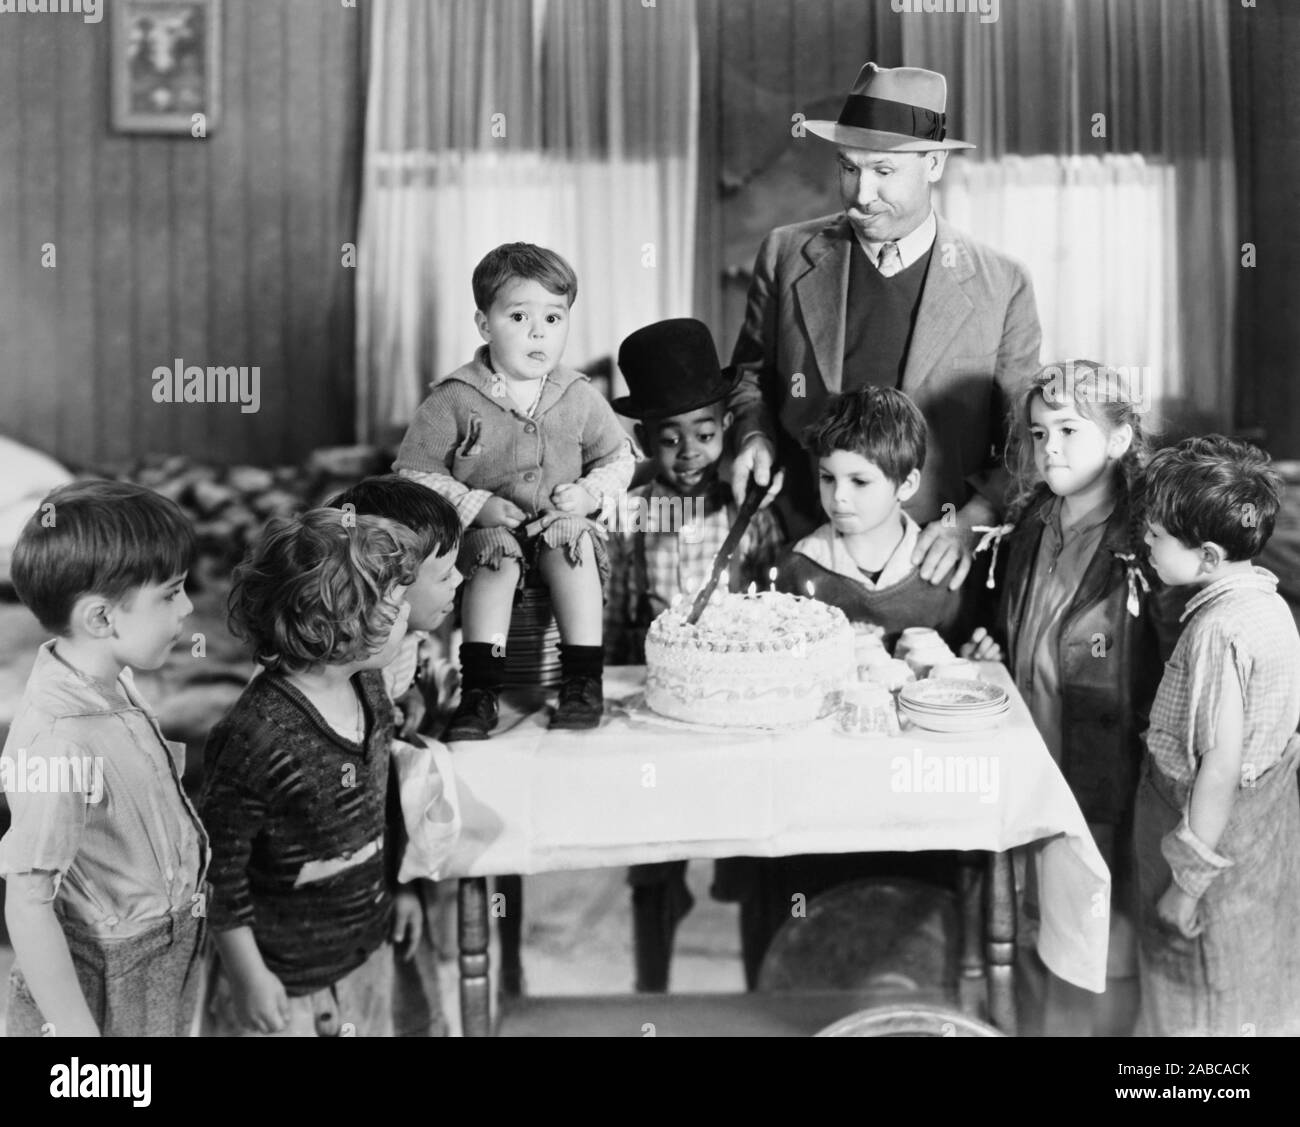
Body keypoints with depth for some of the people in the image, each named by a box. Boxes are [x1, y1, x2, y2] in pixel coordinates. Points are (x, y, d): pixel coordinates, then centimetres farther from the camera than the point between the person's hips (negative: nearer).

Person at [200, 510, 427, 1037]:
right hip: (287, 980, -7)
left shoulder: (369, 686, -6)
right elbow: (219, 865, -20)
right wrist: (248, 974, -13)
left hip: (368, 947, 7)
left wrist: (400, 886, 16)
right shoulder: (254, 738, -30)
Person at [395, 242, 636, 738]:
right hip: (485, 528, -2)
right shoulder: (454, 399, -7)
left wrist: (588, 493, -7)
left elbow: (619, 458, 13)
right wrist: (476, 506, -15)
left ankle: (584, 679, -23)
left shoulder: (579, 398, 2)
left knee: (572, 540, -29)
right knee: (495, 553, -32)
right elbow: (413, 472, -4)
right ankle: (480, 690, -30)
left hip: (562, 520, 2)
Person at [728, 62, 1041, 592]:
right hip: (801, 547, 1)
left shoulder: (1001, 285, -1)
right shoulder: (786, 255, 3)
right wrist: (755, 434, -2)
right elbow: (752, 371, 17)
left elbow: (1022, 444, 4)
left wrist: (969, 521, -11)